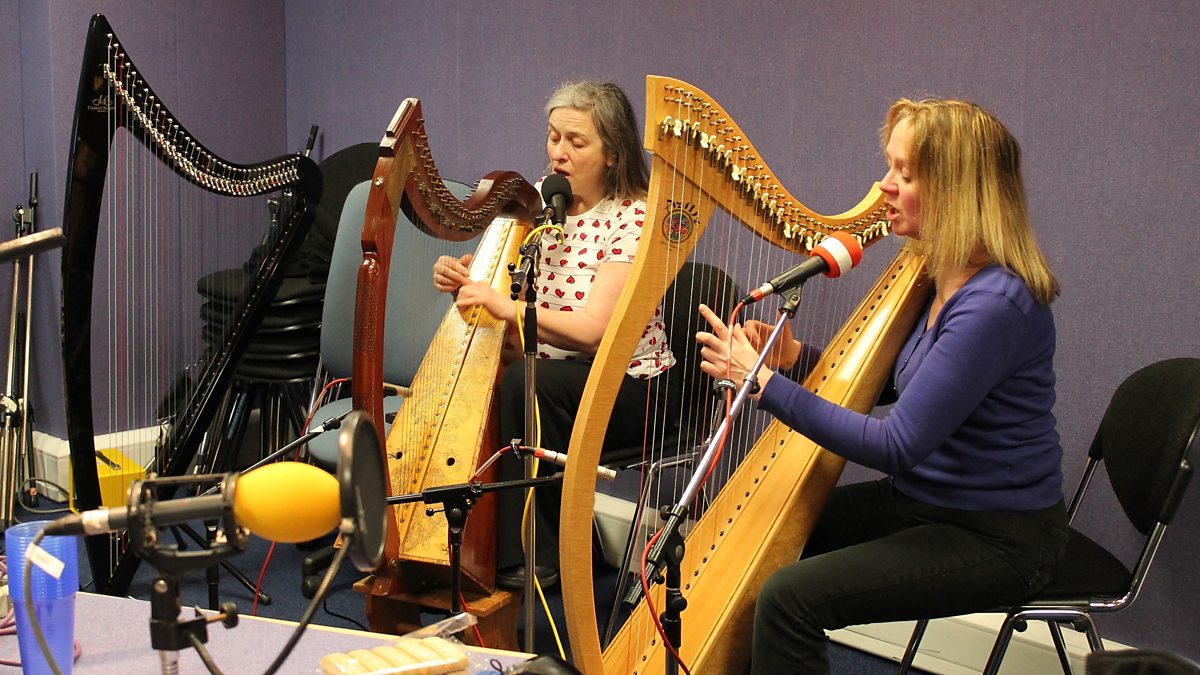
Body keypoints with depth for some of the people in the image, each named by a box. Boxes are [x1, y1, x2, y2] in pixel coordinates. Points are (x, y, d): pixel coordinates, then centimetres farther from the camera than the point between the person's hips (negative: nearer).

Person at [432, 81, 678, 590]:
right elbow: (502, 290, 10)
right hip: (549, 370, 6)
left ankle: (533, 557, -23)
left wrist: (505, 306, -32)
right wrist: (464, 283, -12)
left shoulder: (634, 218, -14)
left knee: (526, 382, -33)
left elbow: (593, 331, -23)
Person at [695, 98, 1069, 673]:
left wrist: (765, 382, -25)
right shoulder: (938, 276, 3)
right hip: (924, 502, 9)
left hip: (998, 538, -9)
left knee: (791, 597, -20)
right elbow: (893, 387, 15)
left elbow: (896, 447, -28)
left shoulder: (995, 304, -26)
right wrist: (796, 357, -1)